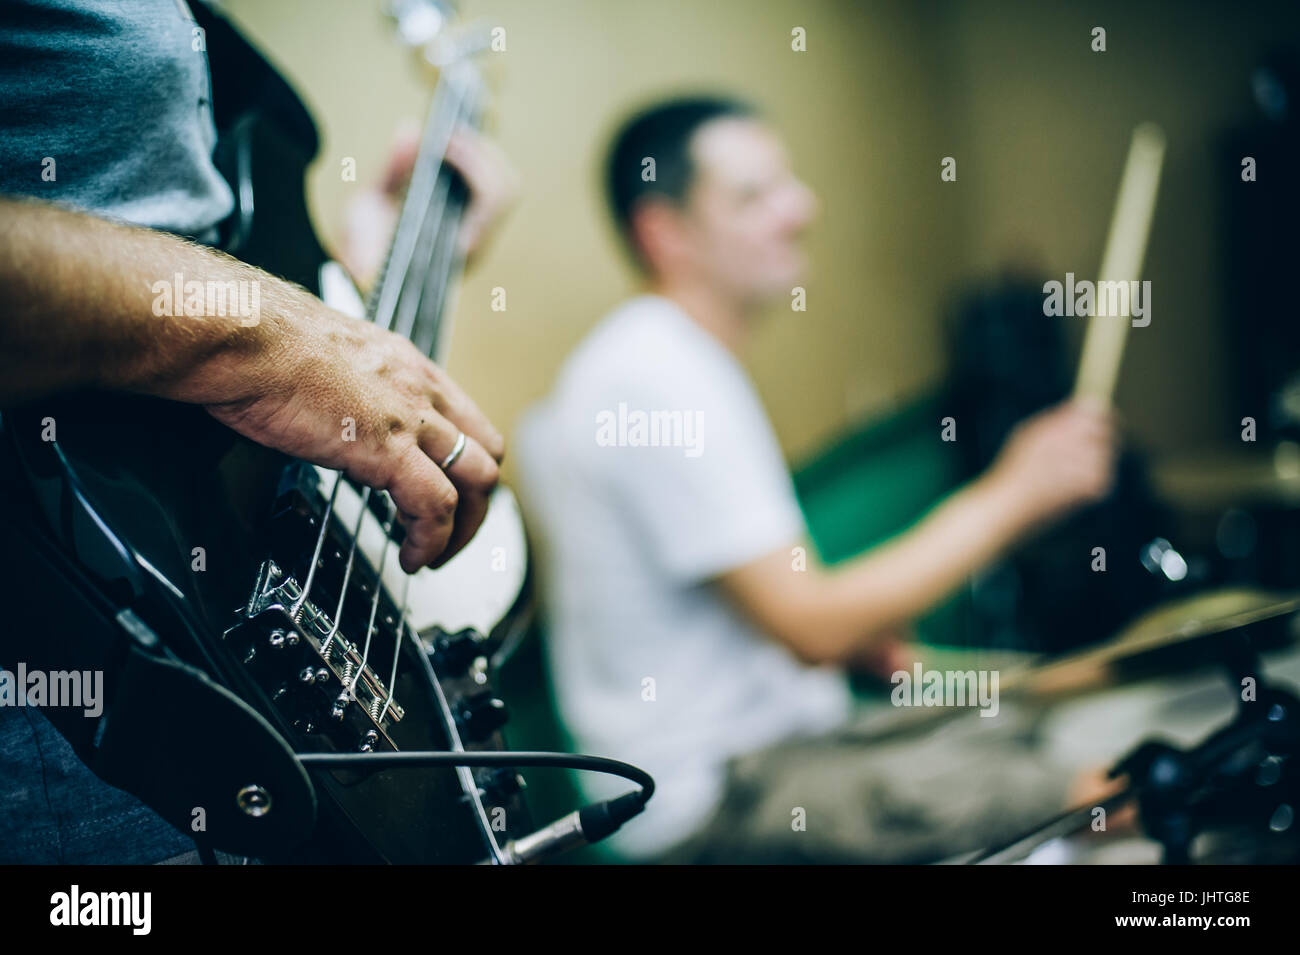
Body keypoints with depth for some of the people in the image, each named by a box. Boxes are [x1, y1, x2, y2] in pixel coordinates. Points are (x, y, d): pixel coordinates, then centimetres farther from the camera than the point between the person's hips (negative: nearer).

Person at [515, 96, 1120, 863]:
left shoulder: (661, 359, 12)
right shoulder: (663, 381, -20)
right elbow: (811, 627, -24)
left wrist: (855, 633, 7)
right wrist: (1010, 496, -19)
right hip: (712, 803, -10)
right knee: (1107, 798, -19)